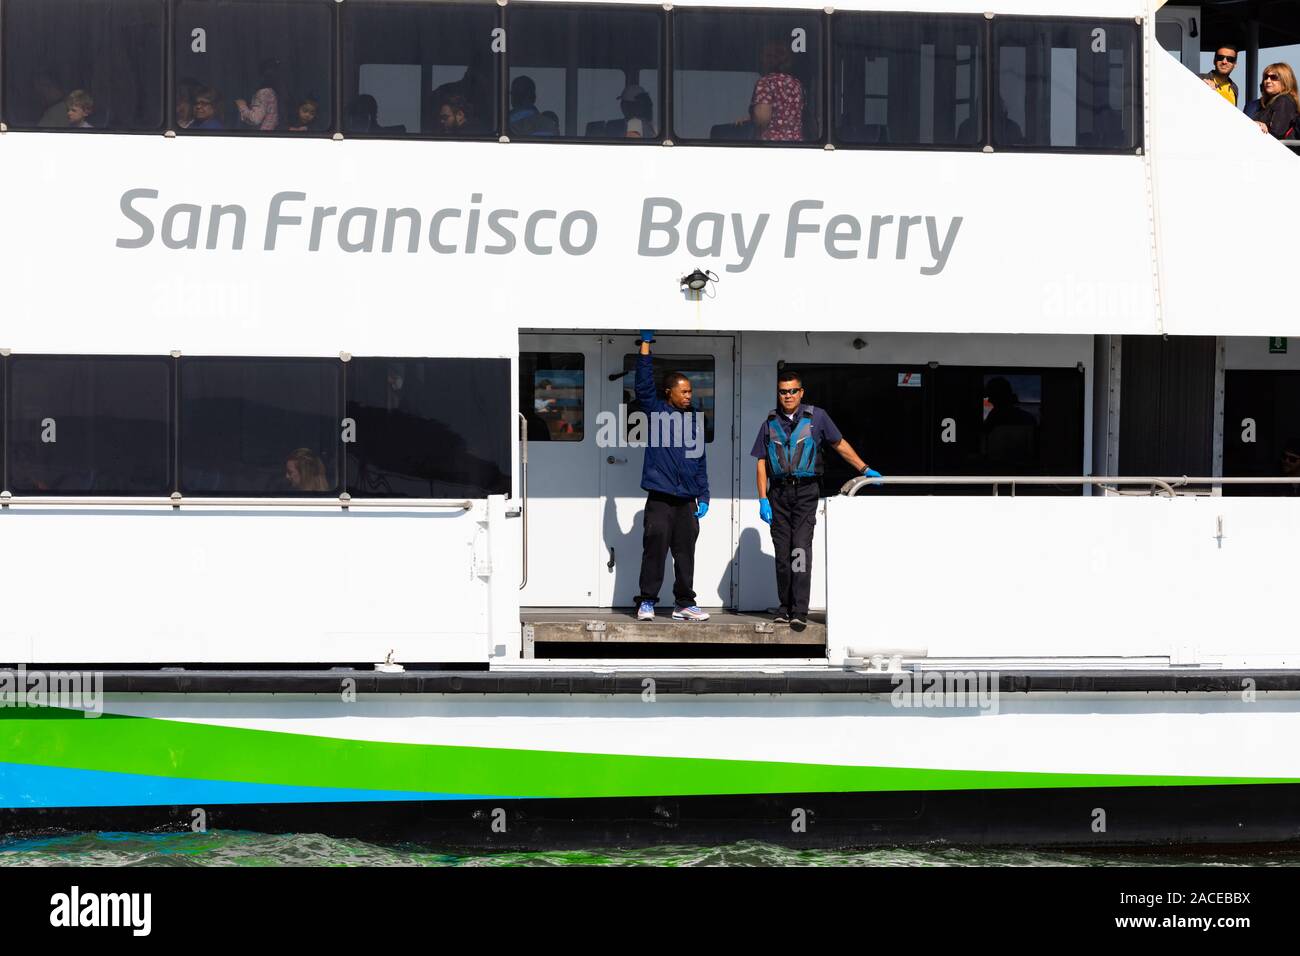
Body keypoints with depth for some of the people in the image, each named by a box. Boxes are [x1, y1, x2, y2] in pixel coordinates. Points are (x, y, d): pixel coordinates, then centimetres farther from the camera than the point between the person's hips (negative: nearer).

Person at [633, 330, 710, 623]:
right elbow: (644, 384, -10)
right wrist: (646, 344, -13)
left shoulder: (694, 420, 14)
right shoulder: (657, 411, 3)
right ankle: (647, 602, 2)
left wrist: (704, 496, 11)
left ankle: (684, 604, 13)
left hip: (686, 500, 4)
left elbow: (700, 461, 16)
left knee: (686, 553, 6)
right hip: (660, 497, -4)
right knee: (654, 549, -5)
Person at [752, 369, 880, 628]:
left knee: (801, 549, -11)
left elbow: (840, 445, 13)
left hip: (806, 492, -3)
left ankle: (800, 610, -14)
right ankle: (785, 606, 14)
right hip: (778, 493, 3)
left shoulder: (816, 417, 5)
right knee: (782, 552, 5)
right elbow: (762, 463, 10)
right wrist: (763, 499, 2)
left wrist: (865, 470, 8)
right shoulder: (770, 422, 11)